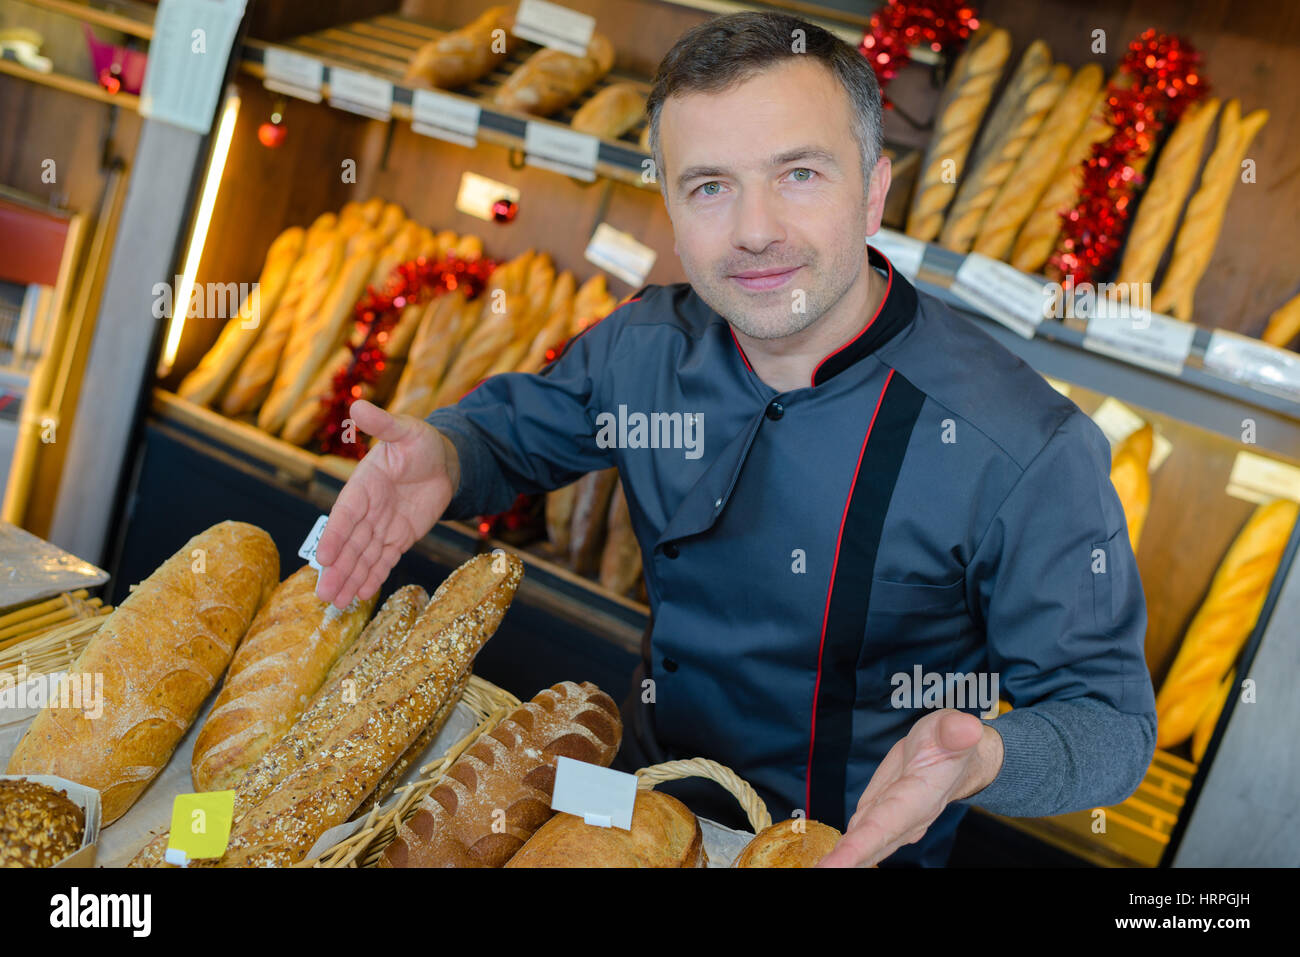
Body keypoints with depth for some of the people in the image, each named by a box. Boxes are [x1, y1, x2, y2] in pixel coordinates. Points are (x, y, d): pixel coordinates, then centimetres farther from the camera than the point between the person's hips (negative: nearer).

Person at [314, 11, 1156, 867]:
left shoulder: (1032, 453, -24)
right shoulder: (644, 350, -8)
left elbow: (1113, 722, -15)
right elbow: (509, 429, 10)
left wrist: (982, 759, -38)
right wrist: (442, 458, -15)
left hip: (854, 852, -3)